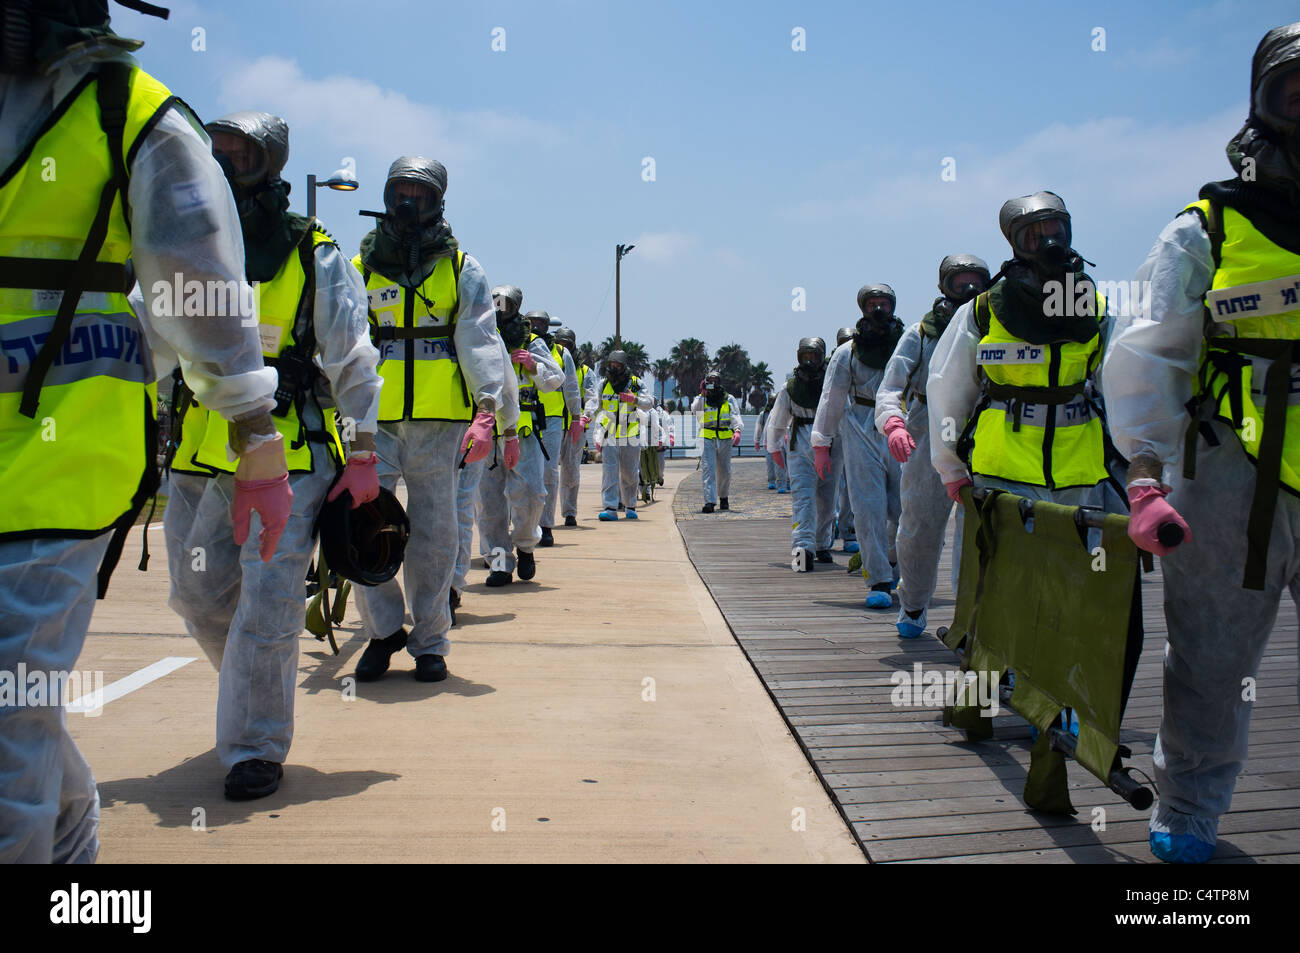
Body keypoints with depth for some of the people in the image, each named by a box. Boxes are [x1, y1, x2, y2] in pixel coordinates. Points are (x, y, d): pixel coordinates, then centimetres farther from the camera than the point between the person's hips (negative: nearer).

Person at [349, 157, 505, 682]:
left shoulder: (460, 268, 10)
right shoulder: (360, 268, 14)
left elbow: (480, 341, 0)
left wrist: (486, 409, -13)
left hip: (439, 422, -1)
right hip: (373, 421, 1)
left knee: (434, 534, 3)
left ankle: (429, 642, 18)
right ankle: (384, 628, 13)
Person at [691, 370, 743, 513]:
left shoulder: (729, 399, 9)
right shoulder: (701, 398, 9)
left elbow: (736, 417, -3)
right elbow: (695, 410, -11)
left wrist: (737, 431, -21)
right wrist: (703, 394, -15)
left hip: (725, 439, 1)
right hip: (707, 438, -1)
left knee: (724, 471, 10)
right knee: (708, 469, -12)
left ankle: (723, 497, 32)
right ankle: (710, 502, -17)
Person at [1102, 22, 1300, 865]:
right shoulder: (1205, 234, 1)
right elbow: (1143, 360, -4)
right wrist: (1148, 479, -14)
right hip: (1230, 489, -2)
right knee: (1211, 667, 7)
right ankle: (1186, 821, 25)